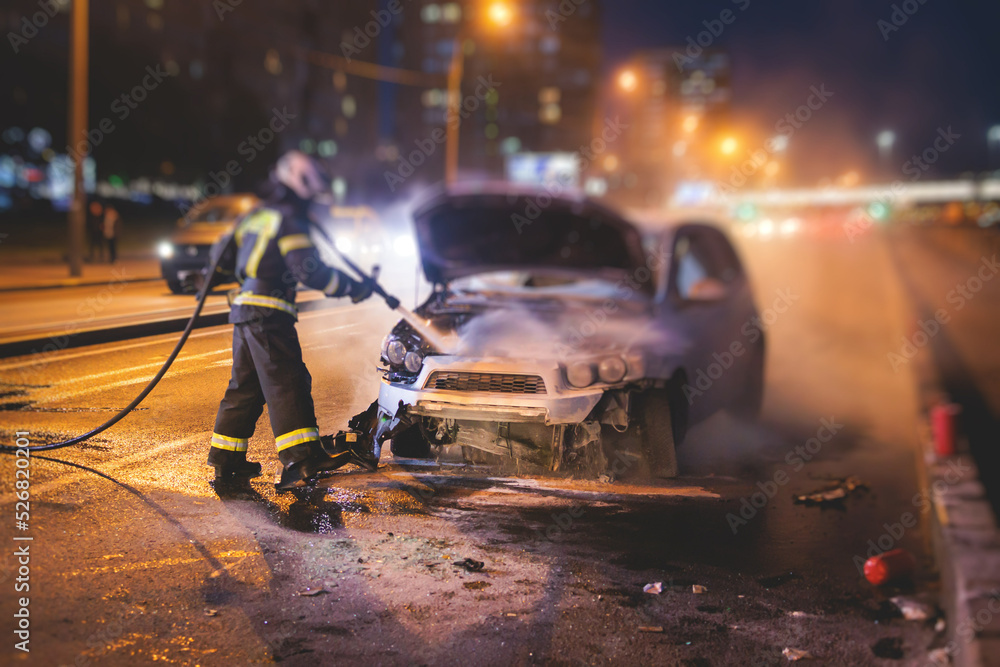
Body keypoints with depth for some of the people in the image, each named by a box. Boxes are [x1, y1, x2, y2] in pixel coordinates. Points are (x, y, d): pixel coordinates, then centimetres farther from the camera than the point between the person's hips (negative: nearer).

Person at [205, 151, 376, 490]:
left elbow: (224, 252, 25)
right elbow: (309, 270, -17)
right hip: (269, 313, -9)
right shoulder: (289, 219, -8)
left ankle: (226, 461, 19)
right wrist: (353, 287, -10)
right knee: (287, 383, -13)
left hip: (245, 309, 9)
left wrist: (215, 278, 44)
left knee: (246, 386, 14)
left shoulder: (259, 215, 19)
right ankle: (301, 459, -20)